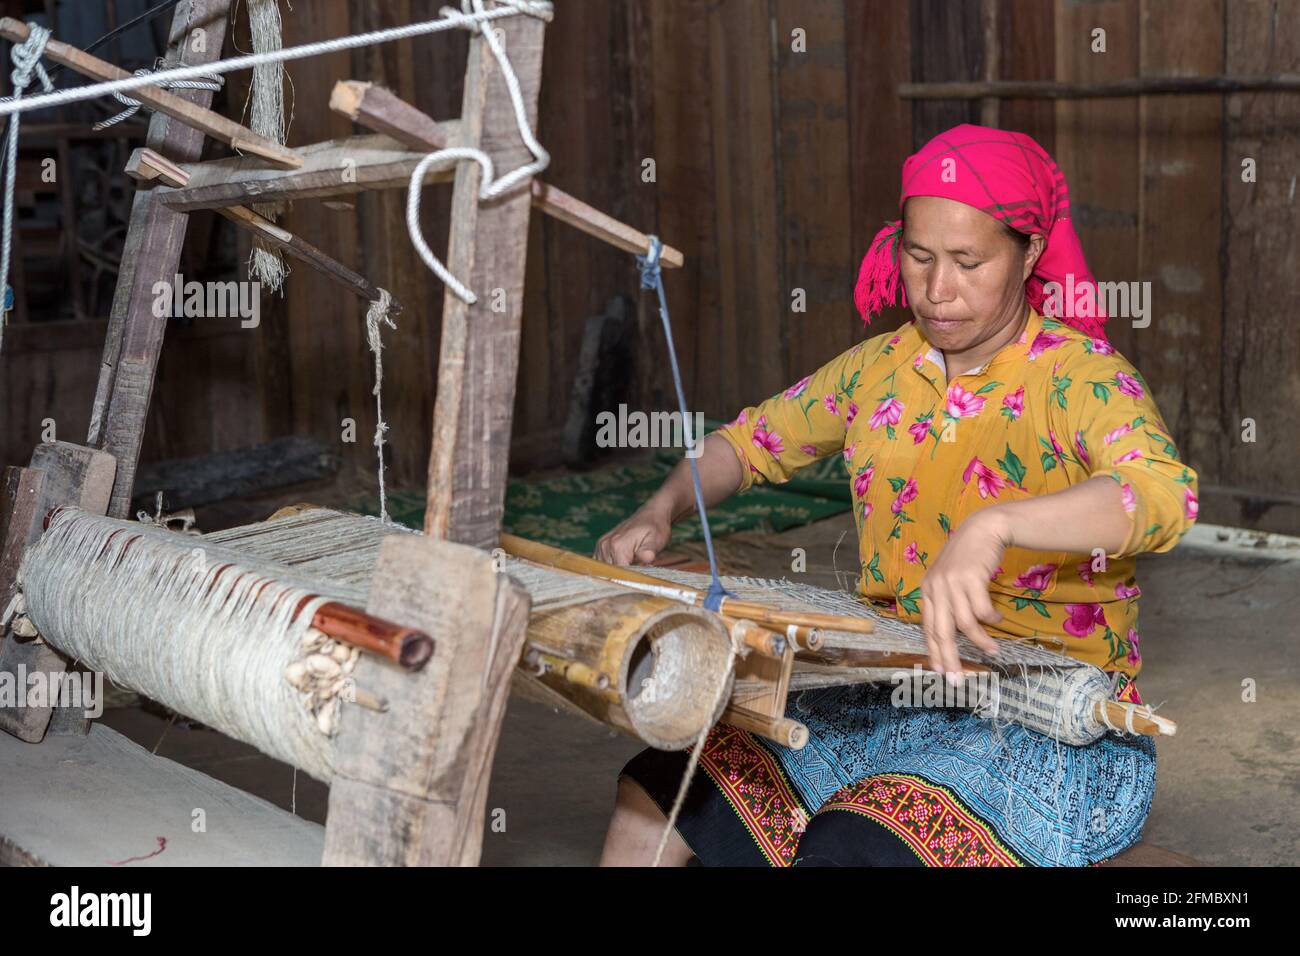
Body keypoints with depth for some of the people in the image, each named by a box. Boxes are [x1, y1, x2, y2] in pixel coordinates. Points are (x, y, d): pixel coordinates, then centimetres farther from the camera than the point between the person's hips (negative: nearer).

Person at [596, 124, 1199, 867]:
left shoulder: (1080, 378, -13)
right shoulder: (881, 368, 6)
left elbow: (1166, 494, -34)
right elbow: (754, 440, 21)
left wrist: (993, 527, -52)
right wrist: (661, 512, 0)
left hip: (1051, 727, -6)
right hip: (889, 695, 6)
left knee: (842, 848, -32)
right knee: (653, 796, -7)